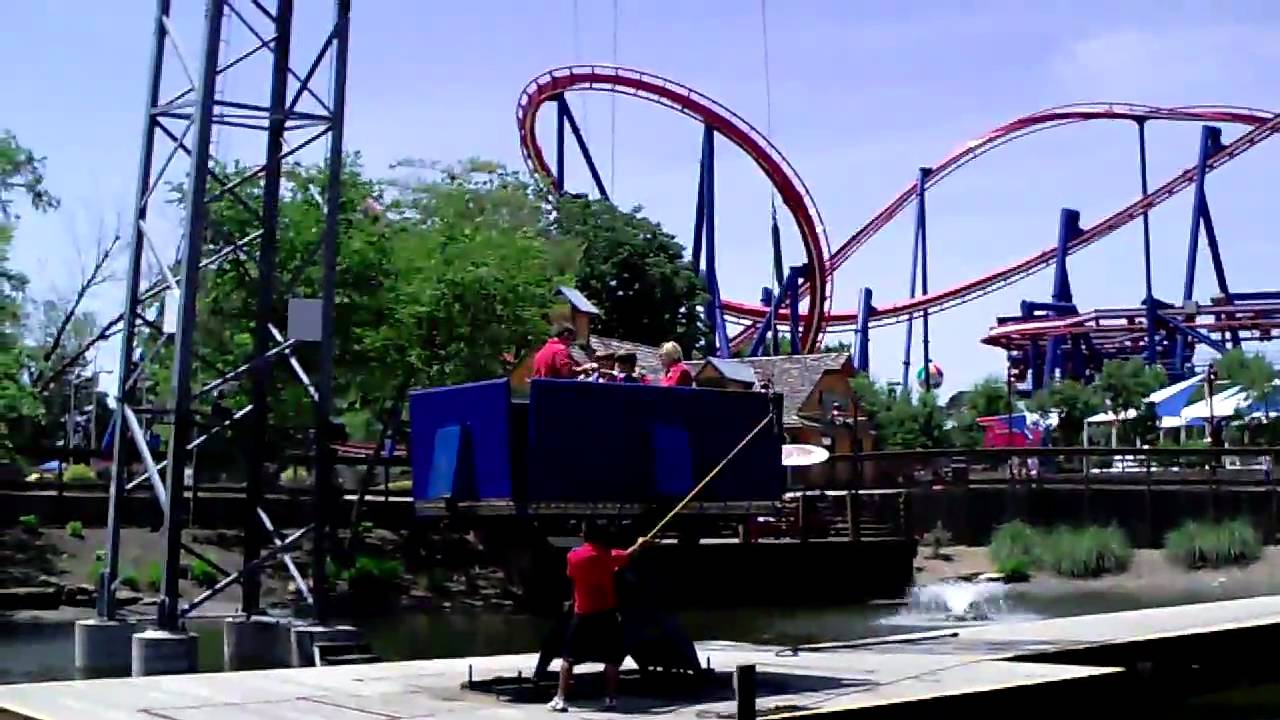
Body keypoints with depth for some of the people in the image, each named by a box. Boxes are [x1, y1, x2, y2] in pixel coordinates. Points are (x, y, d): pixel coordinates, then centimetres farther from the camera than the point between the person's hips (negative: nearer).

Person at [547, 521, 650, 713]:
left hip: (582, 614, 1)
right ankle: (610, 698, 9)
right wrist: (639, 545, 33)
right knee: (611, 659, 12)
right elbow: (628, 555, 11)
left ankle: (560, 699, 0)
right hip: (606, 614, -1)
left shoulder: (573, 556, -6)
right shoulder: (608, 556, -6)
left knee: (568, 658, 8)